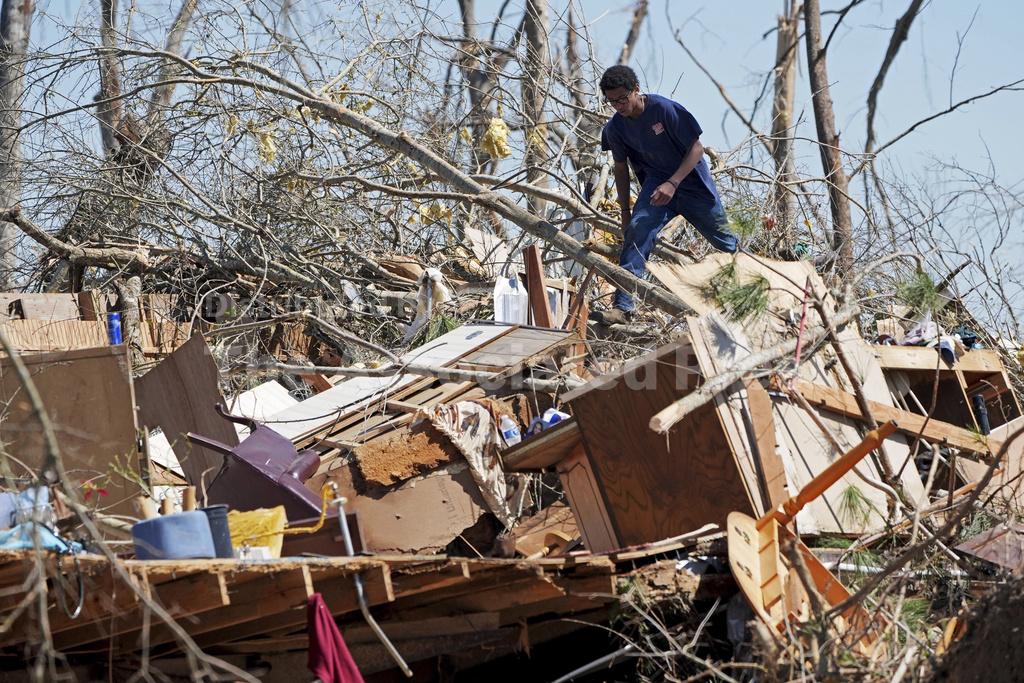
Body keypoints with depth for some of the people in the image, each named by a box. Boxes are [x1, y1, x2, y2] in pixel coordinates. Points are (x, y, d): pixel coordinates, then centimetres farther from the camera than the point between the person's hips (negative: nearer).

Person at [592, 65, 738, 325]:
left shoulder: (664, 109, -23)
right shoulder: (615, 128, -10)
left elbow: (697, 148, -17)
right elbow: (621, 169, 5)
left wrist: (673, 183, -27)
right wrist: (625, 211, 4)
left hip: (692, 182, -2)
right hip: (656, 182, 2)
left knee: (726, 242, 12)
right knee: (636, 231, -23)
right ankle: (622, 308, -27)